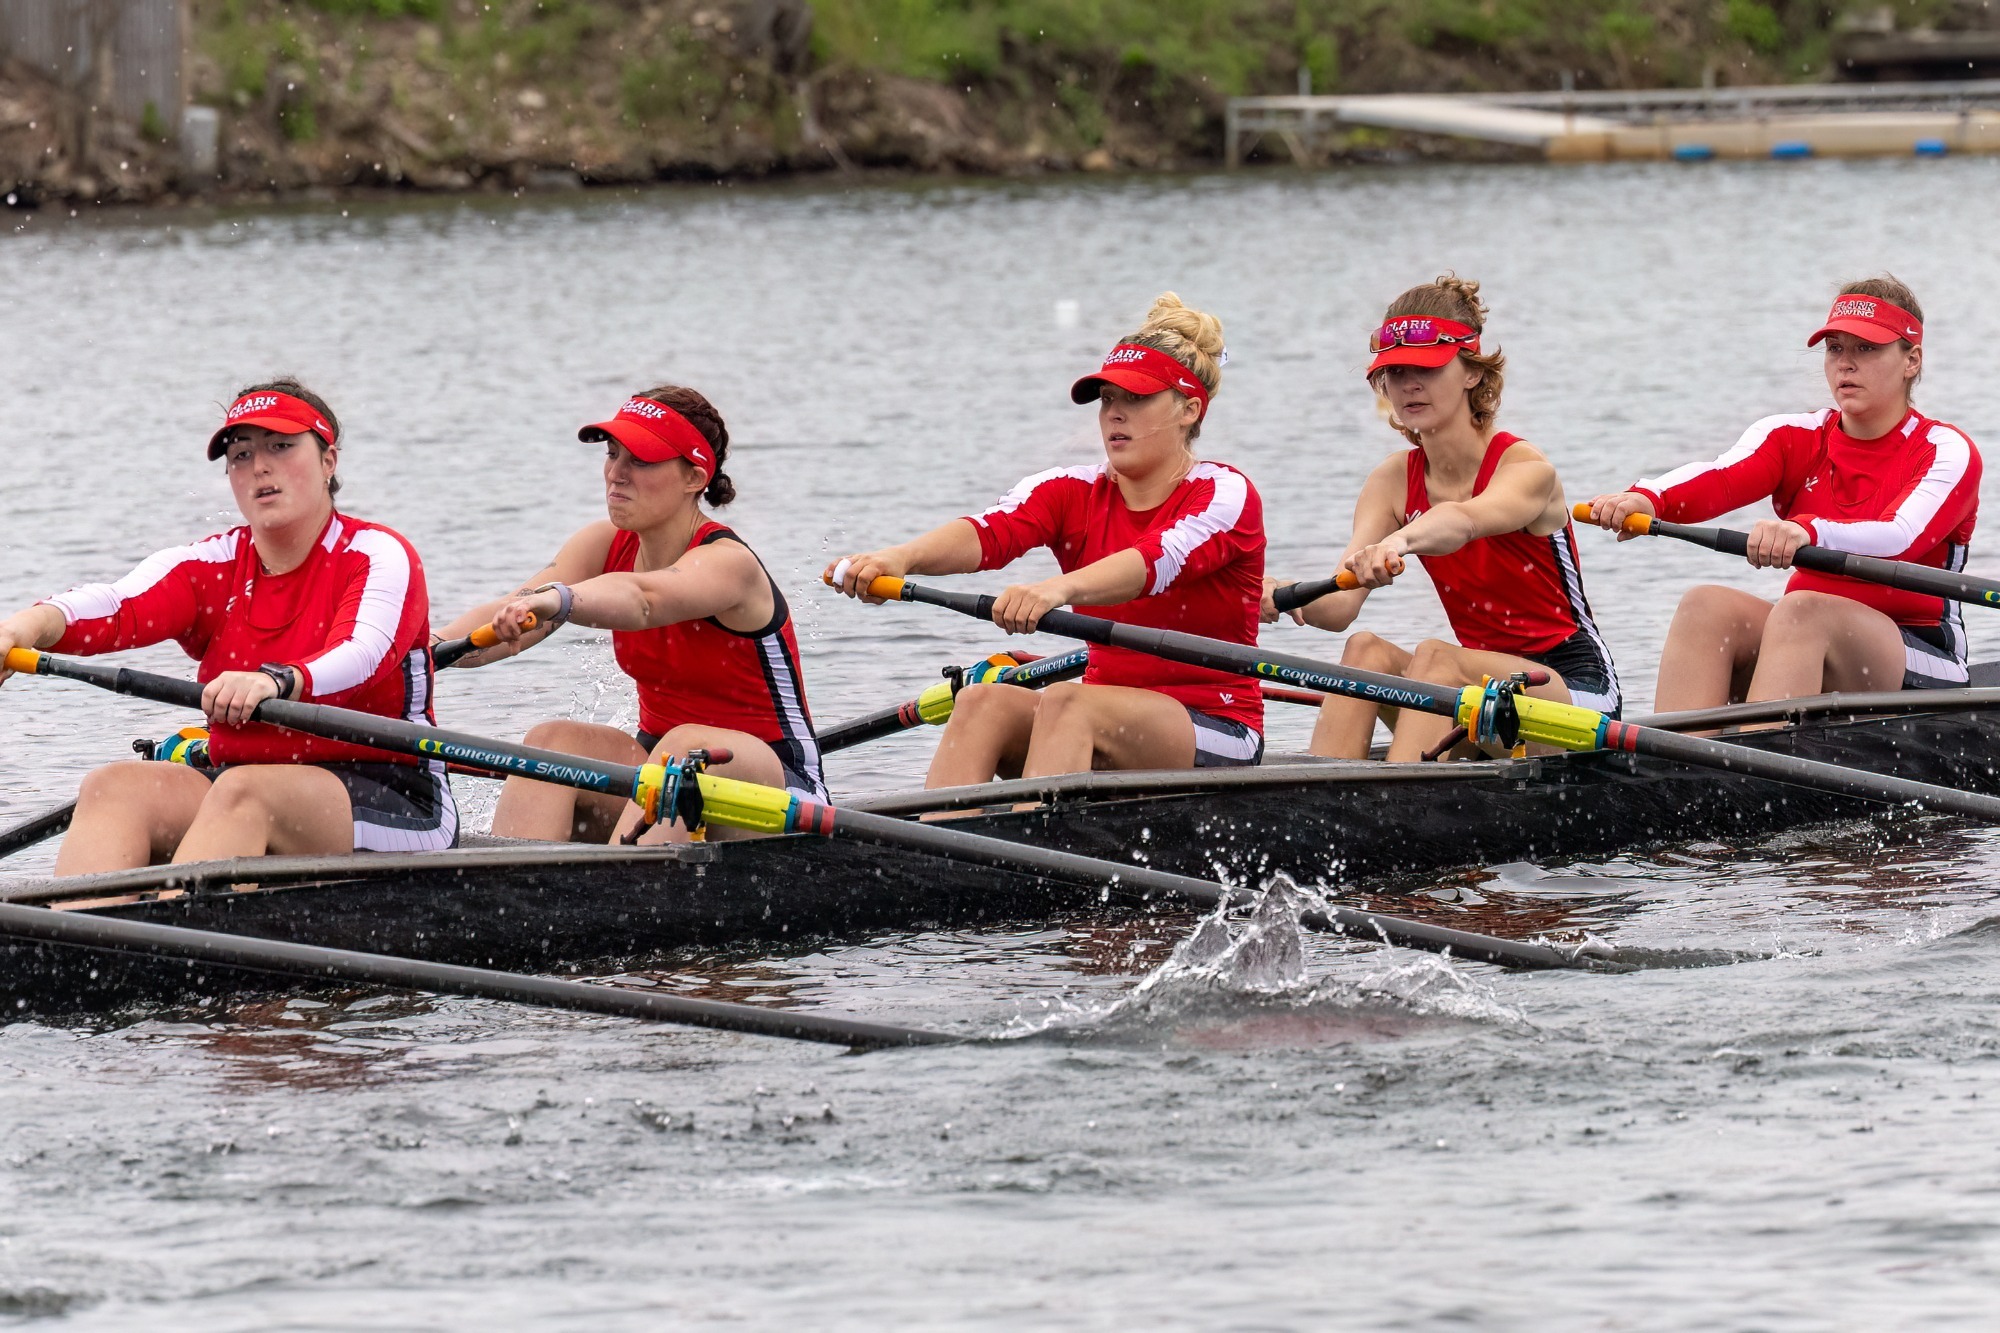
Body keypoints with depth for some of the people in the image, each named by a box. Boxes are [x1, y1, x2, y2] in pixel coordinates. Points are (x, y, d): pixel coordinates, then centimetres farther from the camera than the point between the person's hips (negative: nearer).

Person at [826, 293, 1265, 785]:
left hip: (1216, 734, -5)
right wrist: (900, 557, -36)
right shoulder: (1073, 492, 7)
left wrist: (1059, 589, -49)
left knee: (1065, 701, -33)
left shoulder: (1226, 495, -7)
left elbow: (1158, 561, -28)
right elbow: (990, 531, -13)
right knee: (983, 702, -23)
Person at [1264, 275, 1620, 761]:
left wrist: (1399, 543, -62)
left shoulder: (1526, 469, -14)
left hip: (1576, 688, -5)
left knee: (1436, 655, -33)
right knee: (1366, 650, -23)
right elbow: (1340, 604, -13)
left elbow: (1463, 520, -40)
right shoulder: (1394, 480, 2)